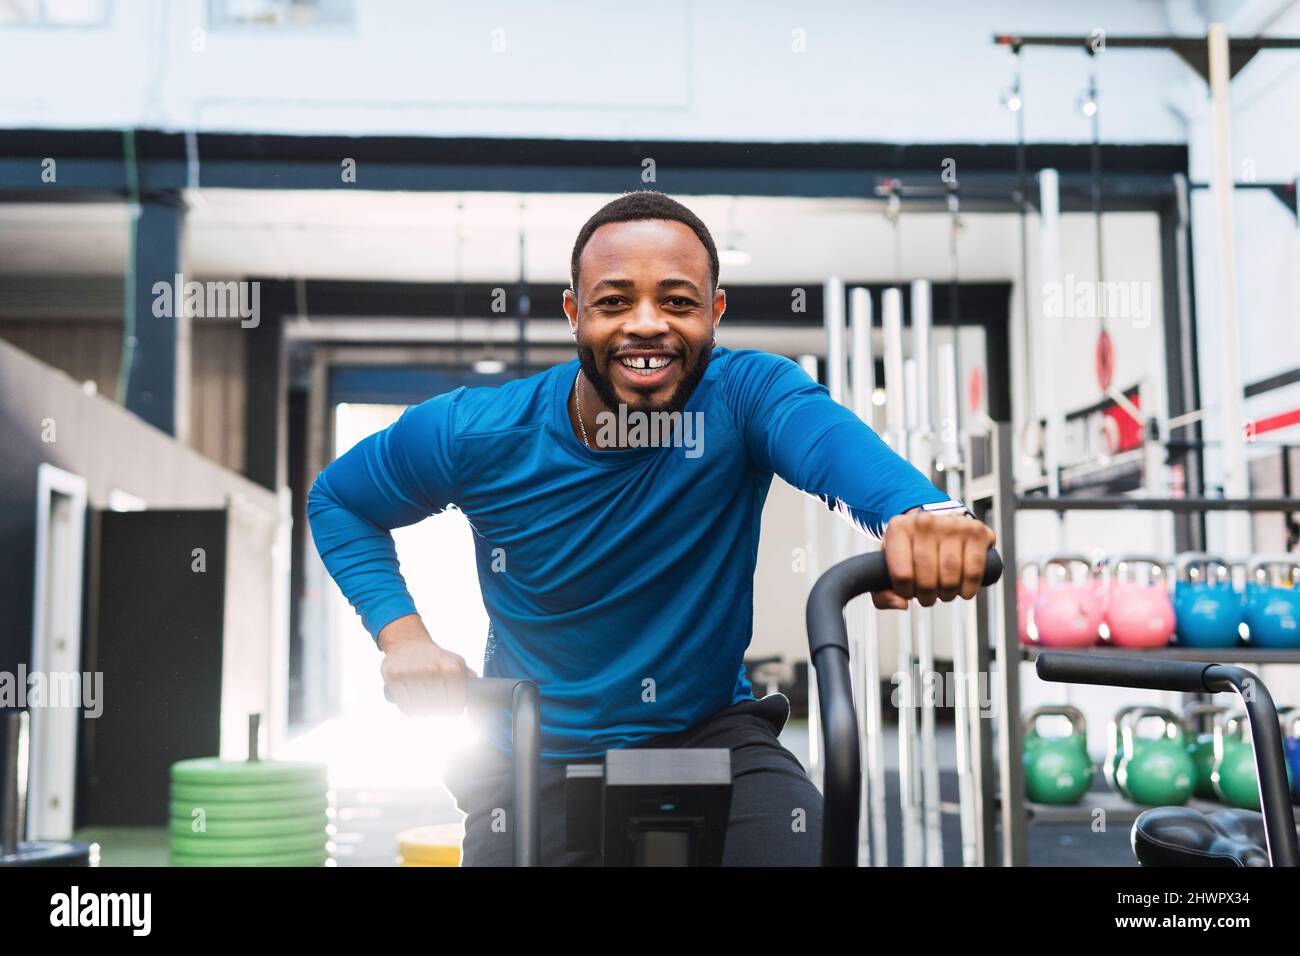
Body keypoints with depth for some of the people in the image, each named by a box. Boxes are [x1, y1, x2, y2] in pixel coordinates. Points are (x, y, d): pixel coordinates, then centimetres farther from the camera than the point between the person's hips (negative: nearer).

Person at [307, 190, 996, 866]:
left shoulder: (744, 396, -17)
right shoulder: (476, 434, -13)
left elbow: (827, 433, -40)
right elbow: (338, 499, 4)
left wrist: (919, 508, -63)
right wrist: (401, 630, -11)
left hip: (707, 733, -1)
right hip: (538, 765, 2)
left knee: (800, 834, -25)